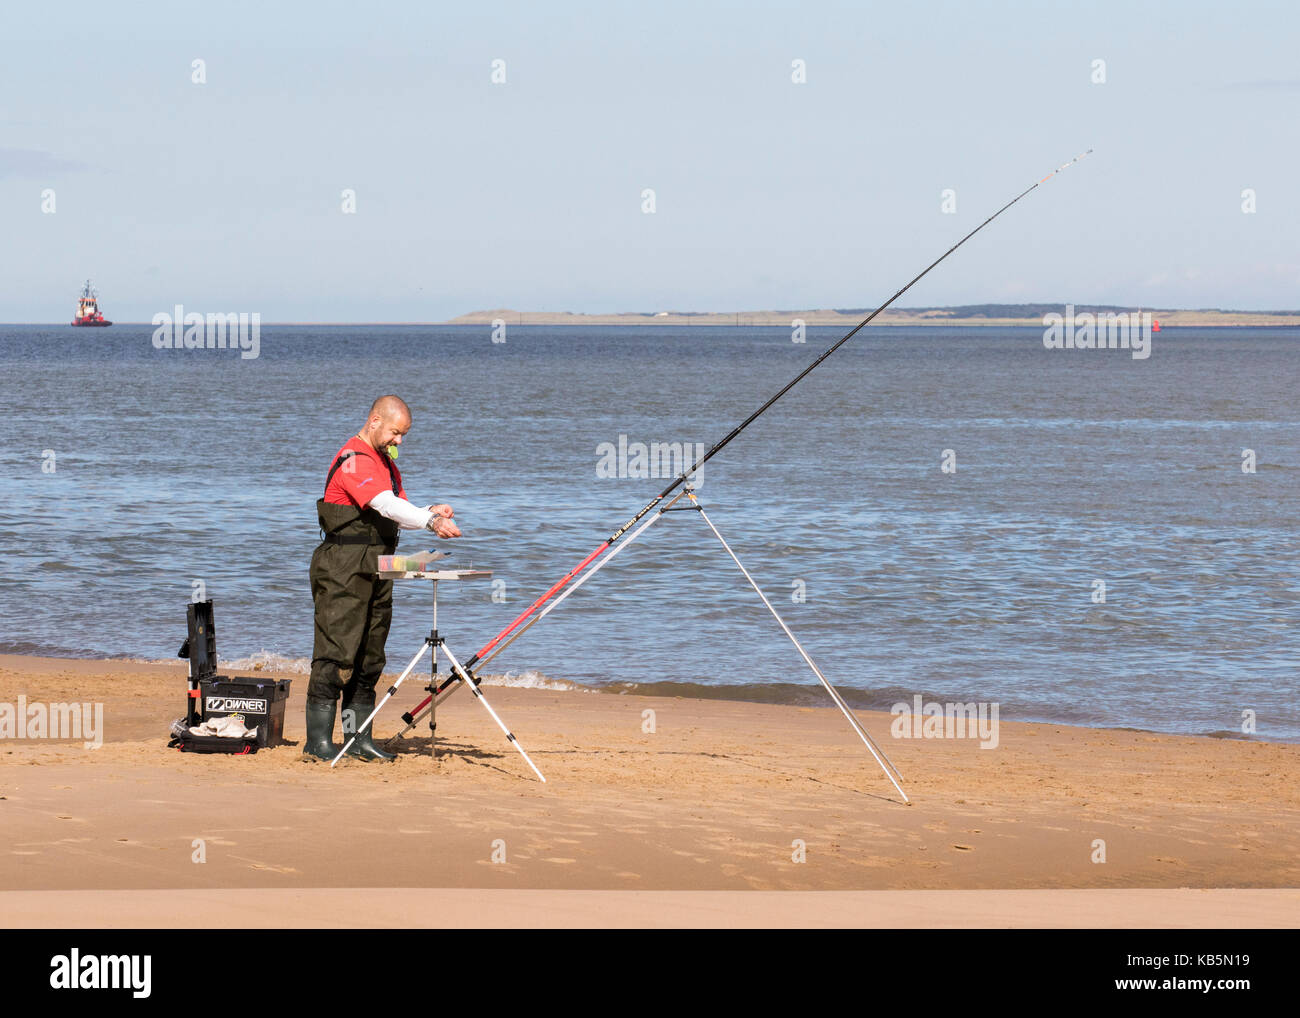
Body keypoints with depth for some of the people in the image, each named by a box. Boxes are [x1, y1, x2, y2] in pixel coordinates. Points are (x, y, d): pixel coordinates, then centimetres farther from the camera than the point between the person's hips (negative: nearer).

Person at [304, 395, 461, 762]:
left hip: (377, 571, 9)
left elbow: (400, 513, 16)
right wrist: (430, 521, -35)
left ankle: (359, 739, 12)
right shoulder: (353, 460, -13)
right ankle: (318, 741, -9)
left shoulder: (386, 463, 20)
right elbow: (385, 505, -26)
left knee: (369, 657, 9)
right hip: (343, 571, -9)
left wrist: (431, 513, -4)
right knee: (336, 654, -10)